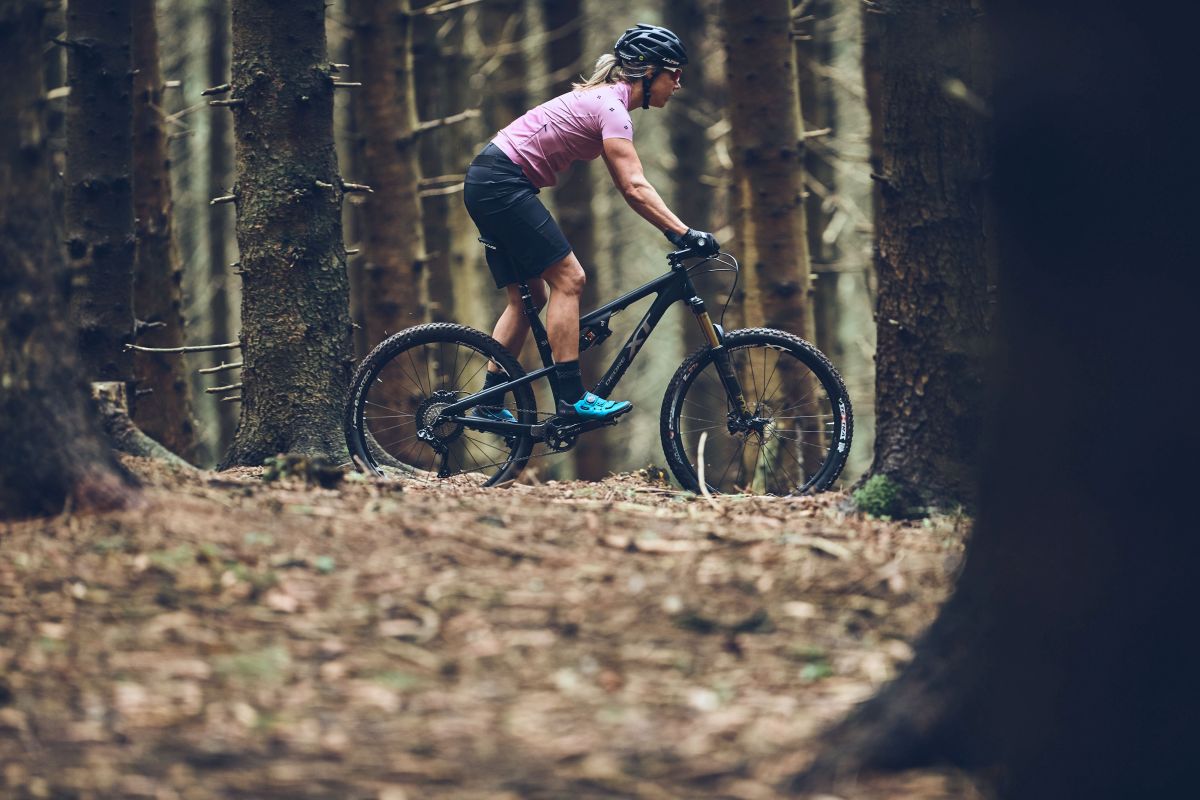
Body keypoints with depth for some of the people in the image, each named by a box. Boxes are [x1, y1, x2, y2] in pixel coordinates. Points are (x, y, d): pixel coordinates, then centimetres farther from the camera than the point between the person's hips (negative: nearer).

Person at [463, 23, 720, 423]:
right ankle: (572, 398, -13)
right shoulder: (611, 107, -15)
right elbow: (635, 188, -24)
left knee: (529, 296, 11)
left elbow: (630, 186, 17)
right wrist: (686, 234, -28)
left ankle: (489, 401, 11)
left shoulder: (604, 99, 16)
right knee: (568, 278, -11)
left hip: (488, 186, 10)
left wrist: (677, 233, 10)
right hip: (503, 184, -10)